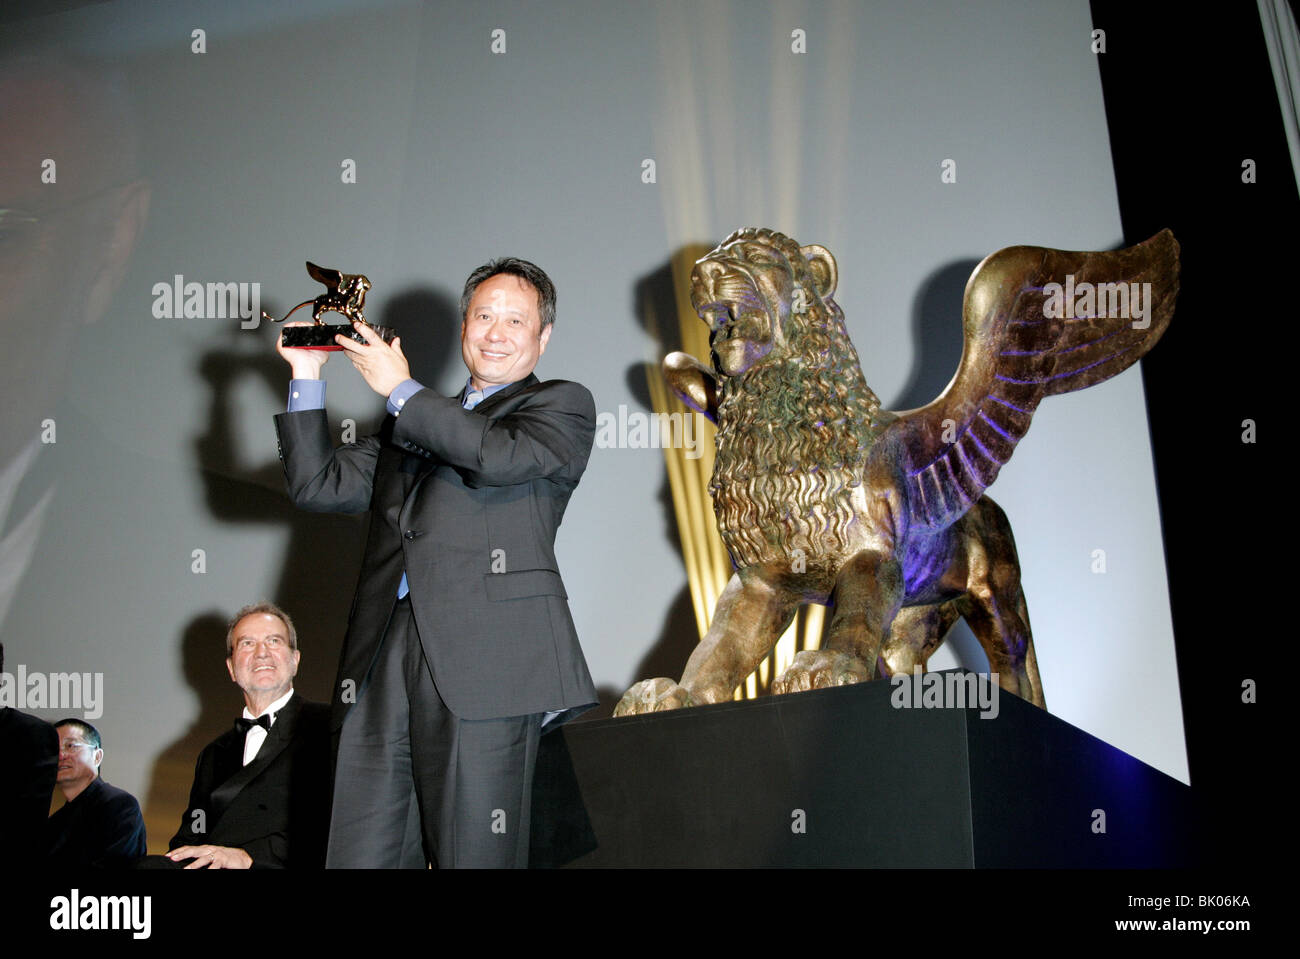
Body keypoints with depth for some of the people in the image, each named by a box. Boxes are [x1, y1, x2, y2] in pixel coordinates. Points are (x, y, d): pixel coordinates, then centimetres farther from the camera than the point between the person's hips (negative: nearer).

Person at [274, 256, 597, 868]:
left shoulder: (562, 405, 13)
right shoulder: (414, 427, 30)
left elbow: (499, 457, -8)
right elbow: (317, 485, 24)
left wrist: (400, 390, 3)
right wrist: (306, 377, 18)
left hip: (481, 660, -5)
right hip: (384, 662, 5)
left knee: (475, 858, -6)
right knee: (361, 855, 0)